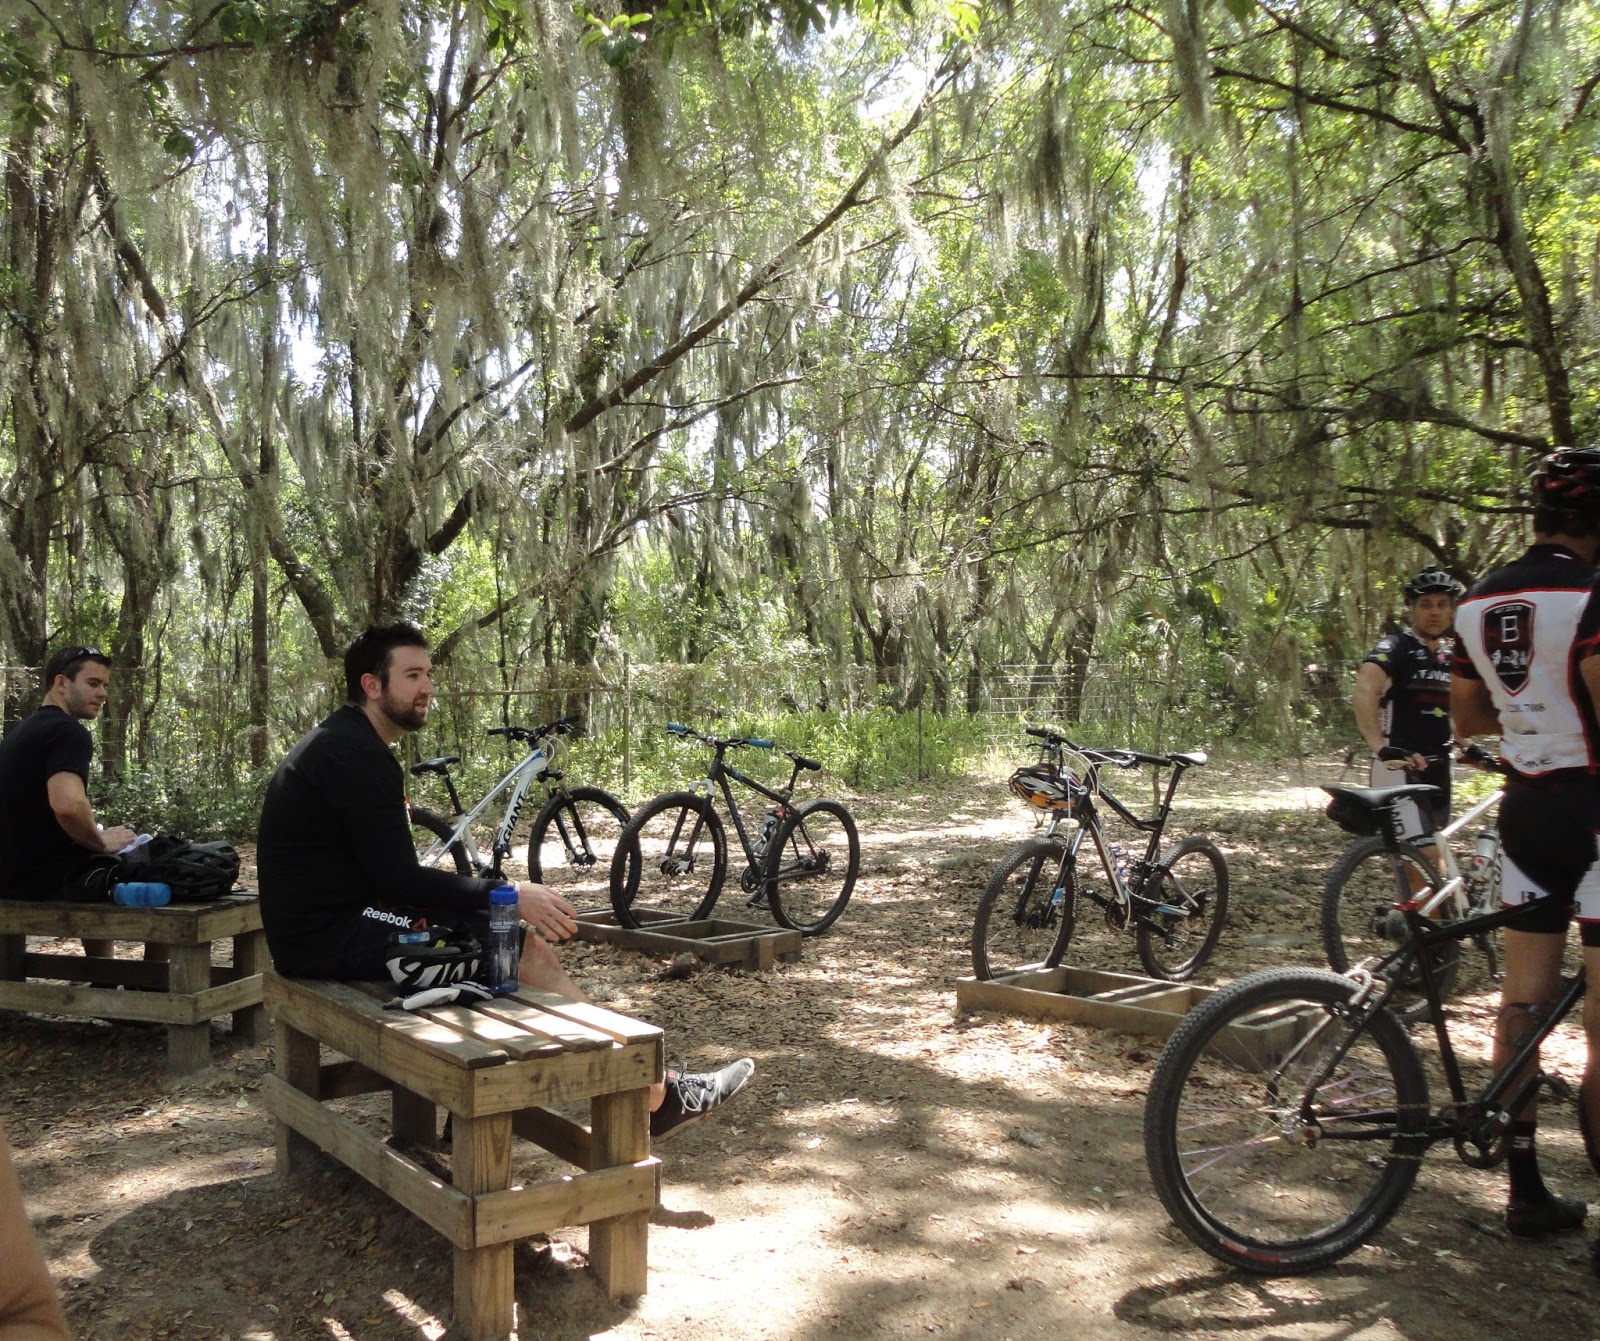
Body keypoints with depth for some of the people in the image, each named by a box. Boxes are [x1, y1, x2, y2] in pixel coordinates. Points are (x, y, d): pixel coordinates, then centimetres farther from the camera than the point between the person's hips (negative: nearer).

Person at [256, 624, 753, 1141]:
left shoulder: (339, 745, 16)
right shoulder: (357, 755, -17)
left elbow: (389, 873, 15)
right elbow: (399, 881, -21)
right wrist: (506, 895, -14)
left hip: (326, 925, 10)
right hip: (332, 938, -10)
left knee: (520, 936, 8)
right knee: (525, 946, -14)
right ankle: (656, 1096, -7)